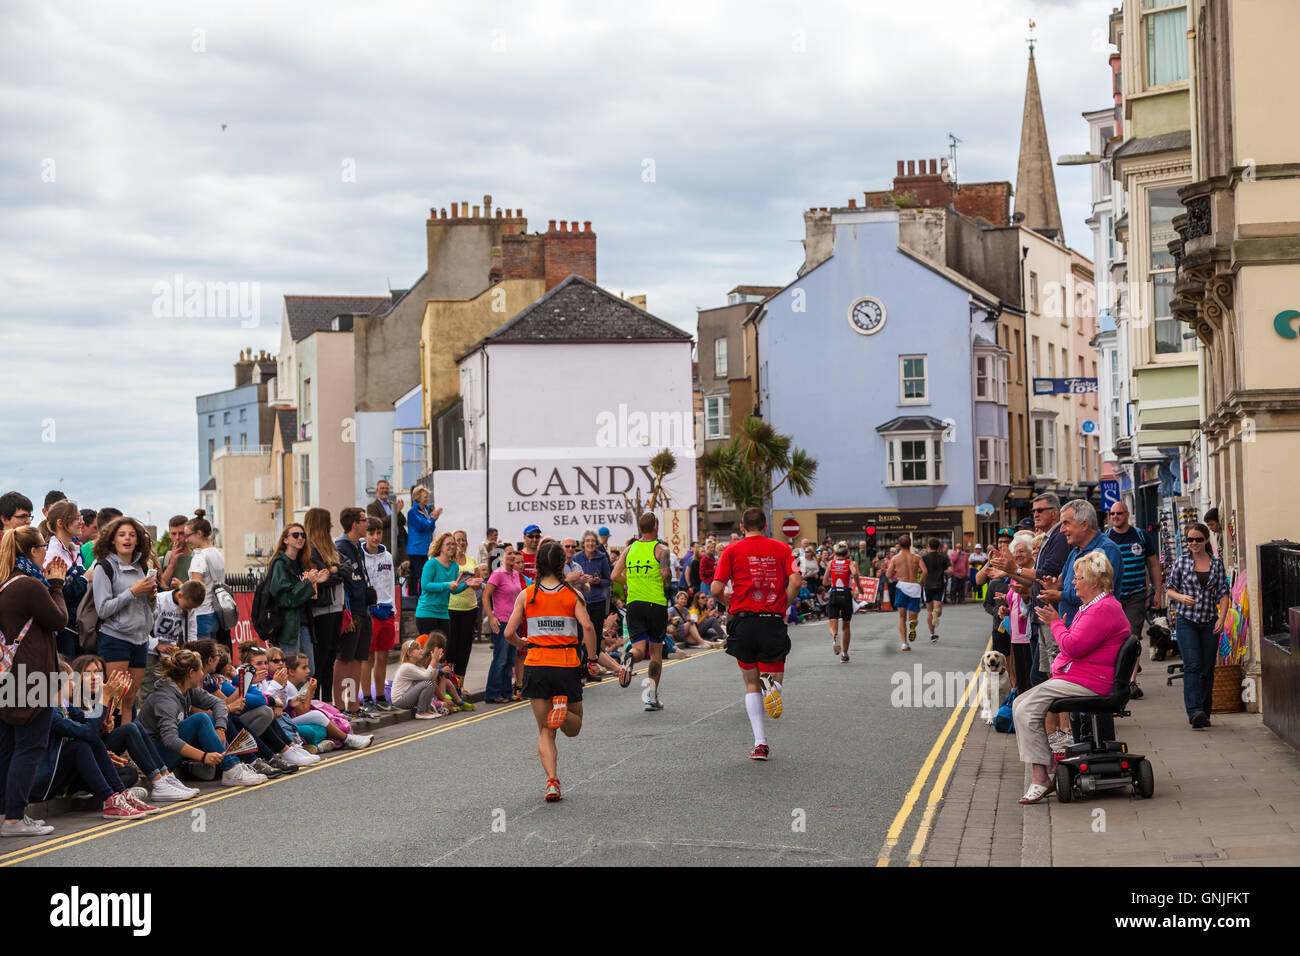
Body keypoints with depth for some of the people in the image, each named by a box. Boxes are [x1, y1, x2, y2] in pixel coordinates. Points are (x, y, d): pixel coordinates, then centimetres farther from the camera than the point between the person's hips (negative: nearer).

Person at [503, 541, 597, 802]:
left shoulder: (526, 595, 1)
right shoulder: (572, 594, -1)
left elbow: (509, 633, -3)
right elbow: (587, 626, -15)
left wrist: (521, 644, 18)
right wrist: (592, 658, -3)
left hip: (536, 665, 1)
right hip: (566, 665, -1)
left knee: (545, 732, 9)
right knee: (573, 728, 17)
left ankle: (552, 781, -10)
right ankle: (563, 709, -18)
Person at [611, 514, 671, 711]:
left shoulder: (630, 549, 8)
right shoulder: (661, 549, -4)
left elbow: (614, 576, 4)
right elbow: (665, 574, -18)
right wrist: (666, 580, 5)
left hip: (634, 604, 3)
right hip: (656, 604, -3)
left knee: (639, 648, 4)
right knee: (656, 651, 9)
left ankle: (630, 657, -34)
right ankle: (652, 696, 4)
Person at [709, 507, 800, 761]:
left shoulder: (732, 550, 4)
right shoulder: (781, 549, 7)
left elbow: (716, 589, -4)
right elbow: (795, 581, -7)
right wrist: (783, 606, 8)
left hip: (744, 620, 0)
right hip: (773, 622, 0)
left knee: (751, 684, 12)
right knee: (774, 676, 12)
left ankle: (760, 743, 3)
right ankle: (771, 683, -27)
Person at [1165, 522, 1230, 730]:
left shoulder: (1216, 563, 5)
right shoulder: (1181, 562, 2)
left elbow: (1223, 593, 6)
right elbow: (1169, 589, 7)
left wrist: (1221, 619, -5)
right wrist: (1181, 597, -14)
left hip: (1210, 622, 2)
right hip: (1186, 621, -2)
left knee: (1207, 669, 3)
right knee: (1192, 666, -15)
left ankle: (1204, 712, 13)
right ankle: (1195, 712, -21)